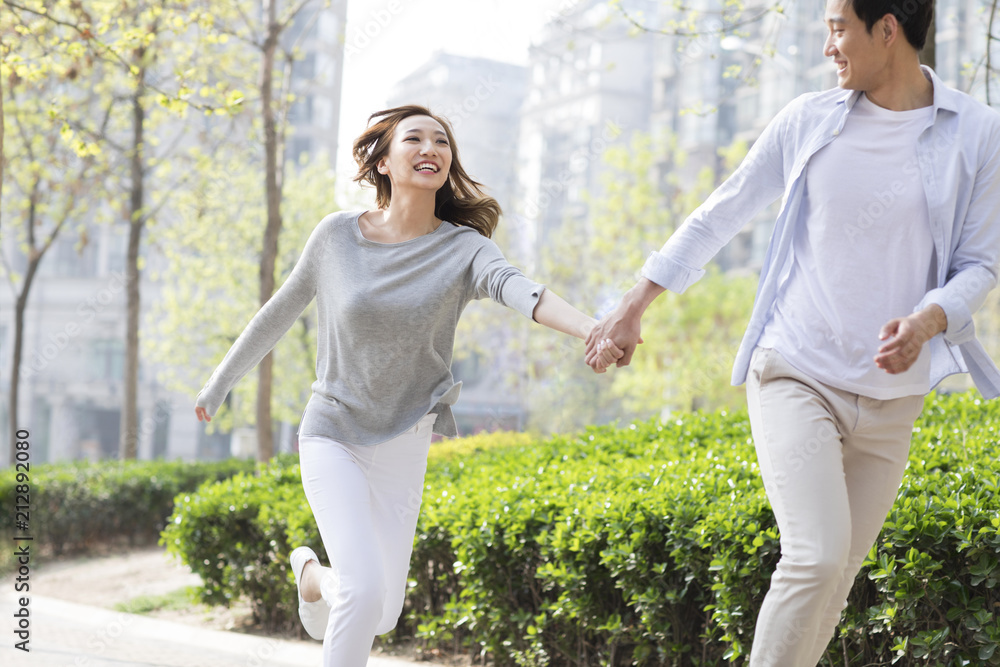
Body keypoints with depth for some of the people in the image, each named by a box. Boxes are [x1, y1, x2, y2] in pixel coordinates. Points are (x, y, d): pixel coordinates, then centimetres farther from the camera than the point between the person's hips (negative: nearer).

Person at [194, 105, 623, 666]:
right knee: (365, 589, -21)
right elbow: (281, 313, 7)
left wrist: (591, 328, -52)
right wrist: (219, 385, 17)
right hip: (333, 435, -2)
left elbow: (517, 288, -31)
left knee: (383, 616, 11)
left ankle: (313, 575, 44)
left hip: (403, 448, 2)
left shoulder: (464, 248, -9)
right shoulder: (338, 235, -7)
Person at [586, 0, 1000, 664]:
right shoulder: (807, 122, 3)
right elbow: (719, 217, 13)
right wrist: (634, 306, 13)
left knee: (836, 580, 5)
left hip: (892, 397, 2)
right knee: (817, 556, -19)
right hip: (795, 376, -1)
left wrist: (927, 320, -17)